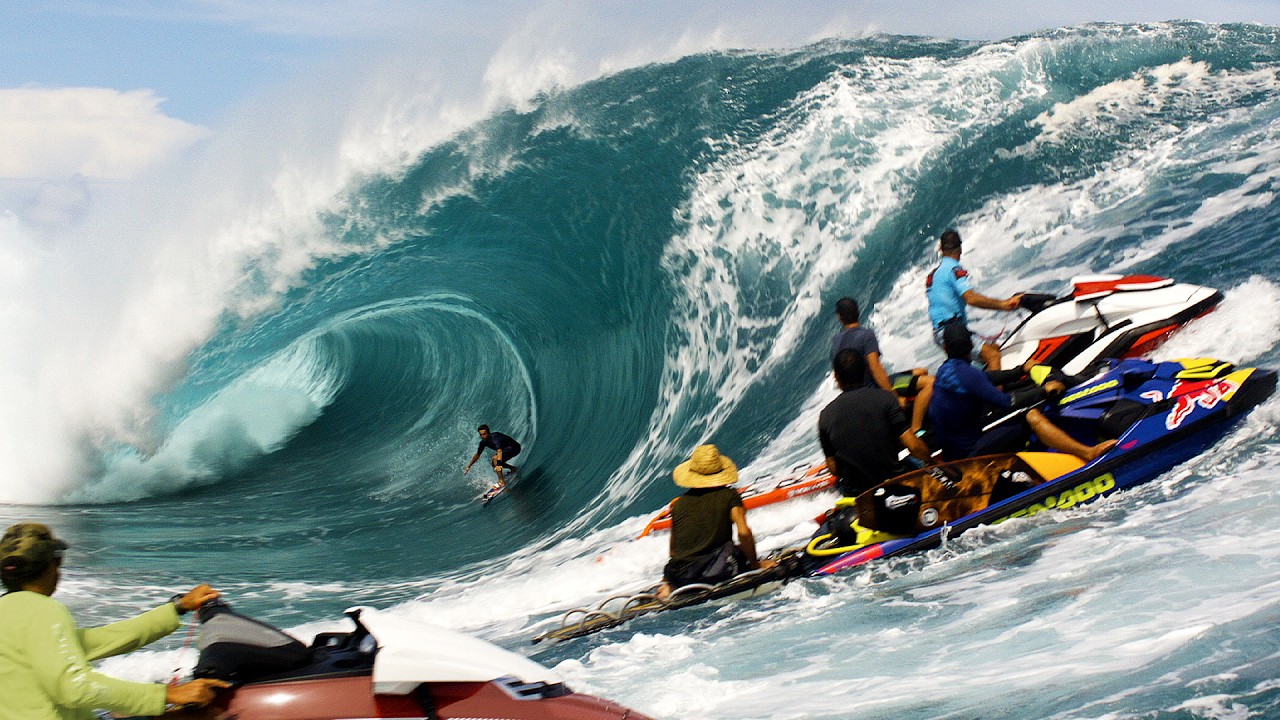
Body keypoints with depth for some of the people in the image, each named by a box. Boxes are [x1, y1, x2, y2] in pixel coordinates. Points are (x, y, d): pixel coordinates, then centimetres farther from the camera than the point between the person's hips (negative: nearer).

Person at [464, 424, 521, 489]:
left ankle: (501, 482, -26)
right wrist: (468, 467, 9)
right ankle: (513, 468, 22)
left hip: (514, 447, -9)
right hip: (506, 449, 9)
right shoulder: (484, 442, -5)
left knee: (495, 458, -27)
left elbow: (499, 451, -49)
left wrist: (498, 464, -63)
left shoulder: (494, 438, -31)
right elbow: (477, 455, 9)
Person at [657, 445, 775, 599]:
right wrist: (755, 564, 8)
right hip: (717, 572, -3)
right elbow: (744, 532, -7)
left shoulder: (679, 503, 14)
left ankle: (670, 587, 7)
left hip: (680, 575, 3)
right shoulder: (730, 495, 4)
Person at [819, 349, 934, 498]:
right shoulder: (884, 398, -12)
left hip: (855, 493, 2)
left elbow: (833, 468, -3)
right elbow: (914, 446, -16)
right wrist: (932, 461, 4)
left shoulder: (826, 415, -8)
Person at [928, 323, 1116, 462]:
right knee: (1031, 417, -18)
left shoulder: (945, 369, 5)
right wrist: (1044, 390, -10)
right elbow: (1007, 403, -21)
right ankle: (1088, 453, -24)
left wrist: (1021, 370, 25)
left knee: (997, 389, 18)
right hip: (968, 452, -9)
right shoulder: (967, 374, -21)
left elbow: (986, 378, 19)